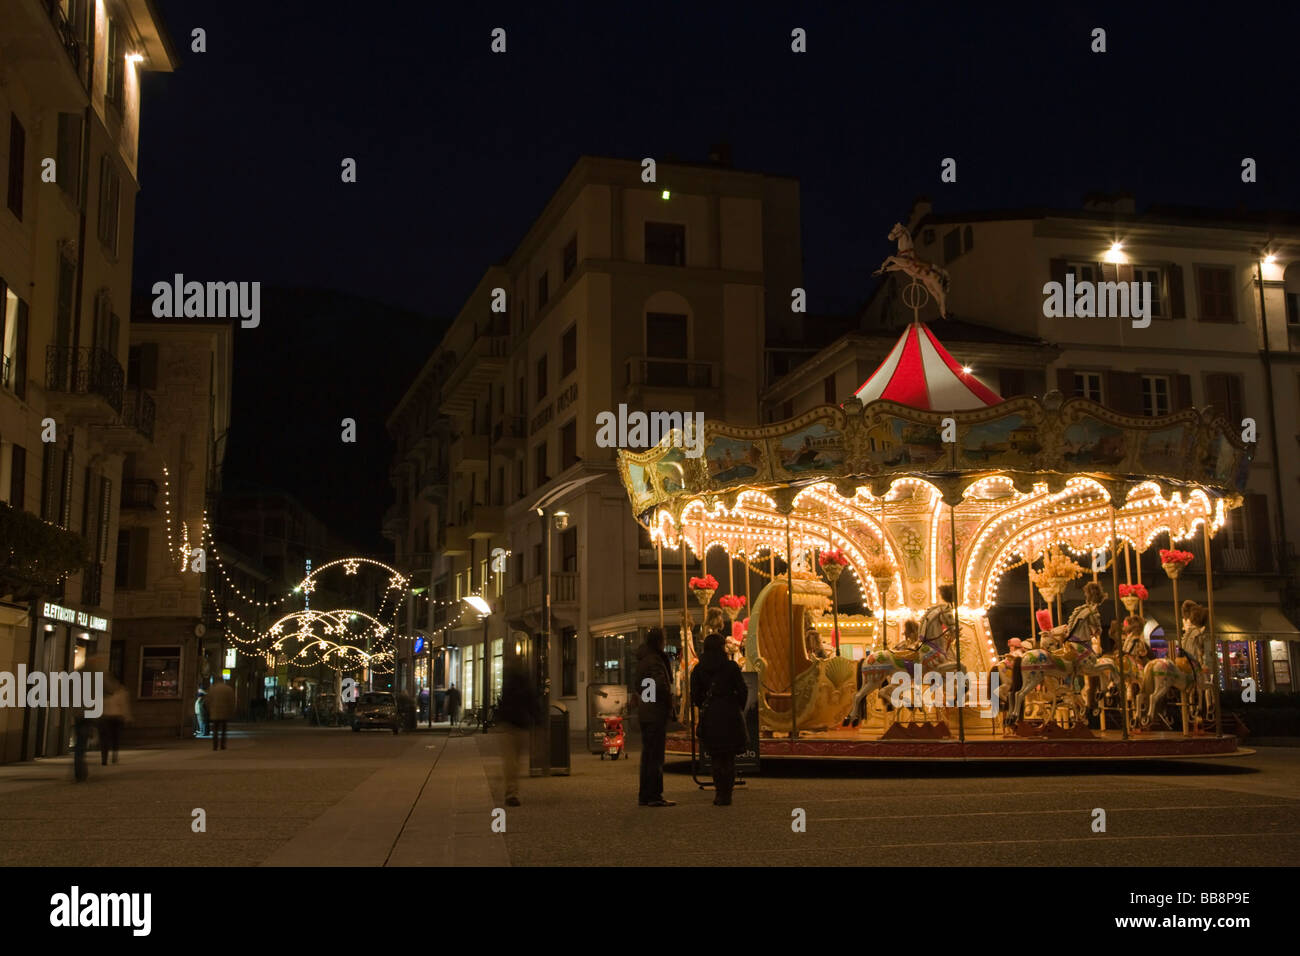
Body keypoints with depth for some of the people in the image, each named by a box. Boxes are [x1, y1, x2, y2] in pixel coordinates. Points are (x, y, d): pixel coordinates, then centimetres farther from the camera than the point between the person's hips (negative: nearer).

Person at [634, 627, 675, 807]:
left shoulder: (641, 660, 14)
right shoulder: (654, 660, -15)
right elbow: (661, 685, -26)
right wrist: (669, 703, -13)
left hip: (644, 713, 9)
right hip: (656, 713, -9)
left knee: (648, 755, 14)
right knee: (656, 755, -5)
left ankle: (645, 796, 18)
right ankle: (654, 796, -3)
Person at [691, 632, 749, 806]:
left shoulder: (698, 669, 1)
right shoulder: (731, 666, -6)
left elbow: (695, 695, 2)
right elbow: (743, 690, -6)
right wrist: (738, 709, 8)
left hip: (710, 717, 2)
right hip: (730, 715, -2)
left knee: (716, 756, 12)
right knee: (729, 757, 6)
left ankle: (721, 793, 7)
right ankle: (726, 794, 2)